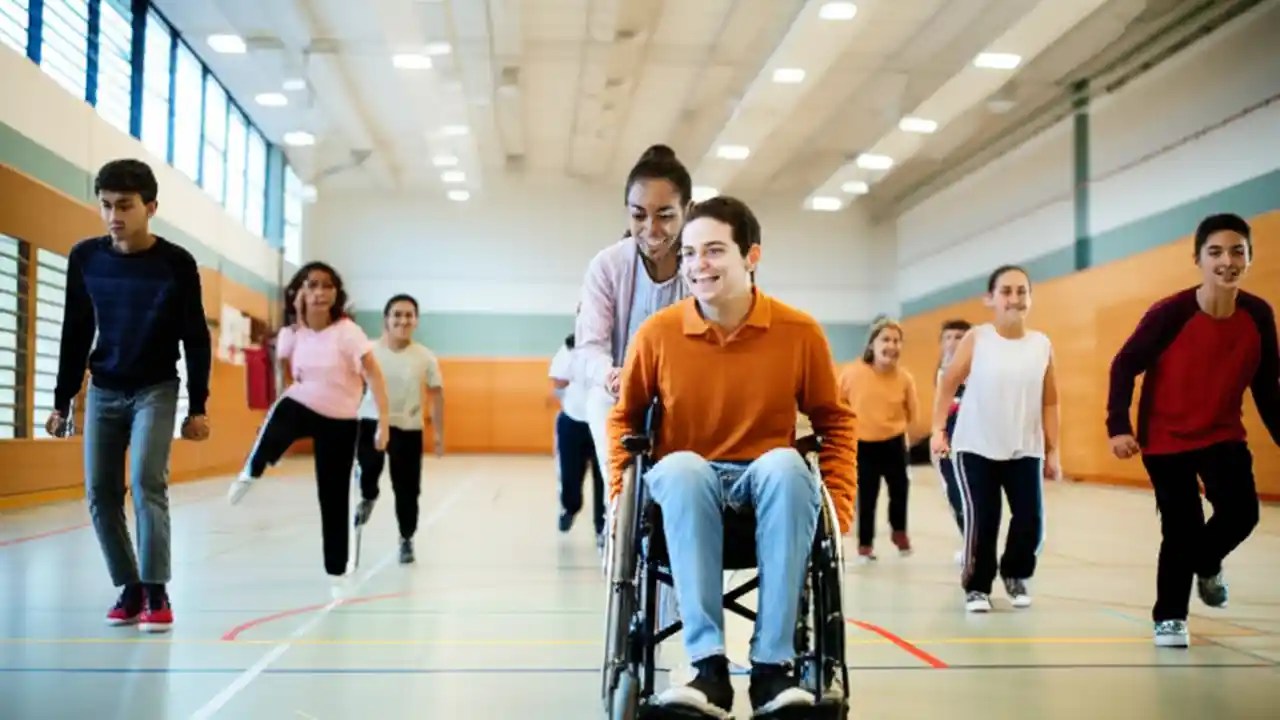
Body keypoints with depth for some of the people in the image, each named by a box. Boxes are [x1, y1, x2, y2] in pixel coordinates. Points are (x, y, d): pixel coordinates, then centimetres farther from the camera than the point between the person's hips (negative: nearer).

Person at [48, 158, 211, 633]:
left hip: (156, 389, -4)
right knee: (100, 494, 2)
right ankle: (129, 588, 14)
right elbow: (76, 334, 6)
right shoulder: (85, 257, -3)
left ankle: (157, 594, -11)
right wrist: (61, 402, 7)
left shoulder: (176, 264, -12)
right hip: (103, 391, 4)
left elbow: (196, 338, -5)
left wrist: (197, 406, -6)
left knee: (147, 483, -16)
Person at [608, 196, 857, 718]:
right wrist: (621, 493, -2)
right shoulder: (657, 333, -4)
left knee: (786, 464, -35)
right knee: (681, 467, -36)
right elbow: (625, 418, 11)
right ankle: (709, 666, -35)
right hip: (687, 486, 0)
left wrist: (839, 504, -2)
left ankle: (773, 666, -30)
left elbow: (834, 422, 8)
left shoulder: (800, 332, -5)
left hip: (767, 481, 0)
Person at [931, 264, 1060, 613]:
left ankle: (1016, 575, 27)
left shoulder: (1042, 345, 2)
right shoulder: (976, 339, -5)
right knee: (981, 520, -5)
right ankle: (977, 587, 15)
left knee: (1031, 521, -2)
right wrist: (938, 429, -12)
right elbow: (948, 384, -2)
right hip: (976, 448, -2)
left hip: (1025, 451, 2)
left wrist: (1053, 452, 6)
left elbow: (1049, 402, 6)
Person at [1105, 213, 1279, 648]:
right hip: (1166, 439, -3)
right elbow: (1124, 366, -13)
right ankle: (1169, 618, 18)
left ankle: (1206, 565, 26)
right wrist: (1119, 427, -21)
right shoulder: (1170, 313, -21)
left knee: (1241, 513, -11)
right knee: (1180, 529, -4)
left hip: (1224, 436, 3)